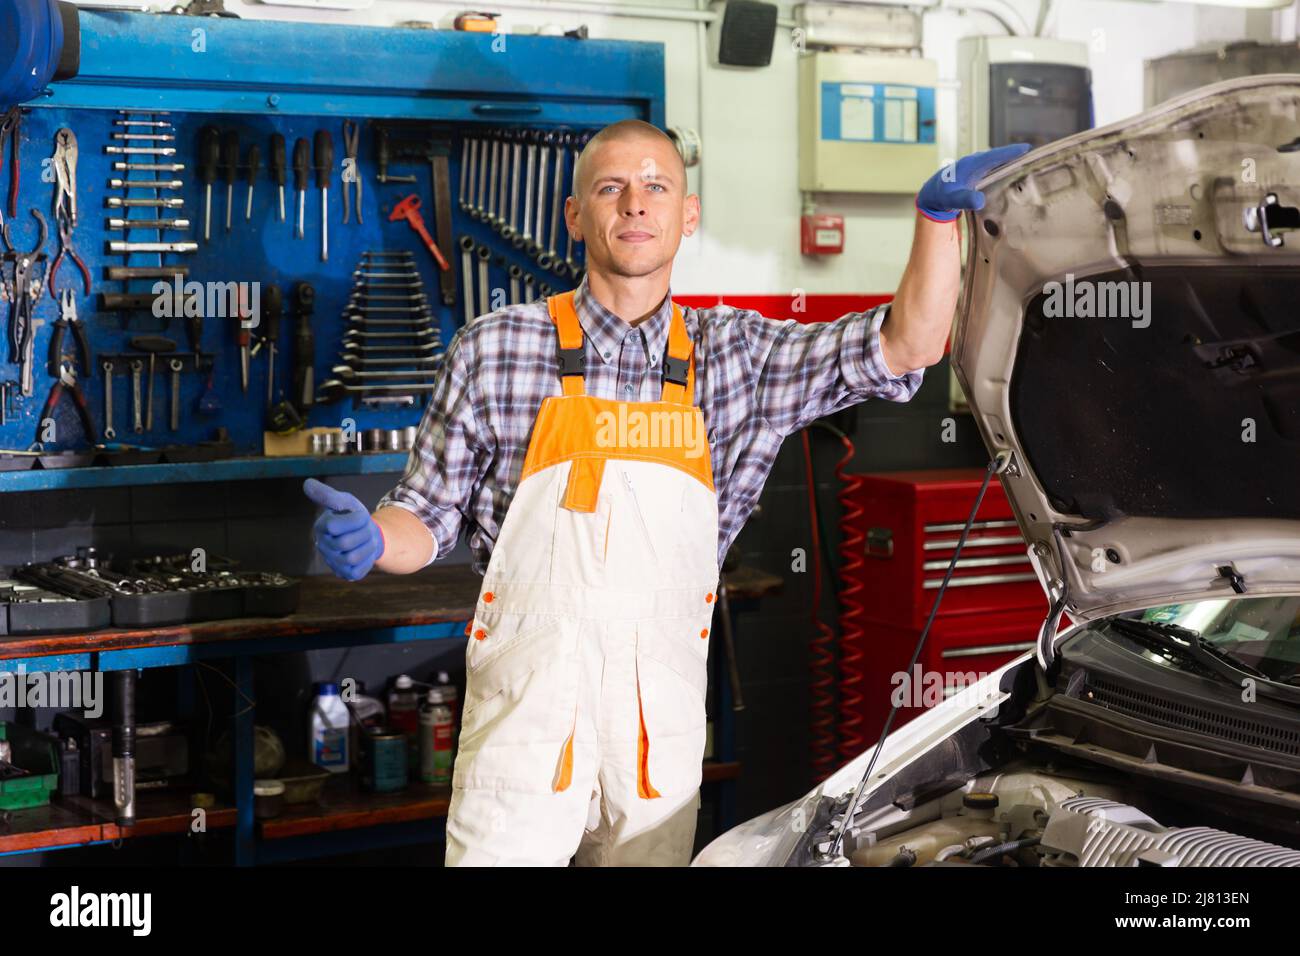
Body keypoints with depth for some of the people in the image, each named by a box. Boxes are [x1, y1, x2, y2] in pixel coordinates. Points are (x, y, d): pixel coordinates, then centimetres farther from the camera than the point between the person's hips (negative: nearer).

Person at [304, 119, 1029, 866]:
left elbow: (908, 348, -1)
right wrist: (369, 540, -19)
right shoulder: (495, 350, -1)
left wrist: (938, 215, -14)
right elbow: (429, 518, 3)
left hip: (662, 726, 3)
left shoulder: (736, 353, 6)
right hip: (525, 714, -2)